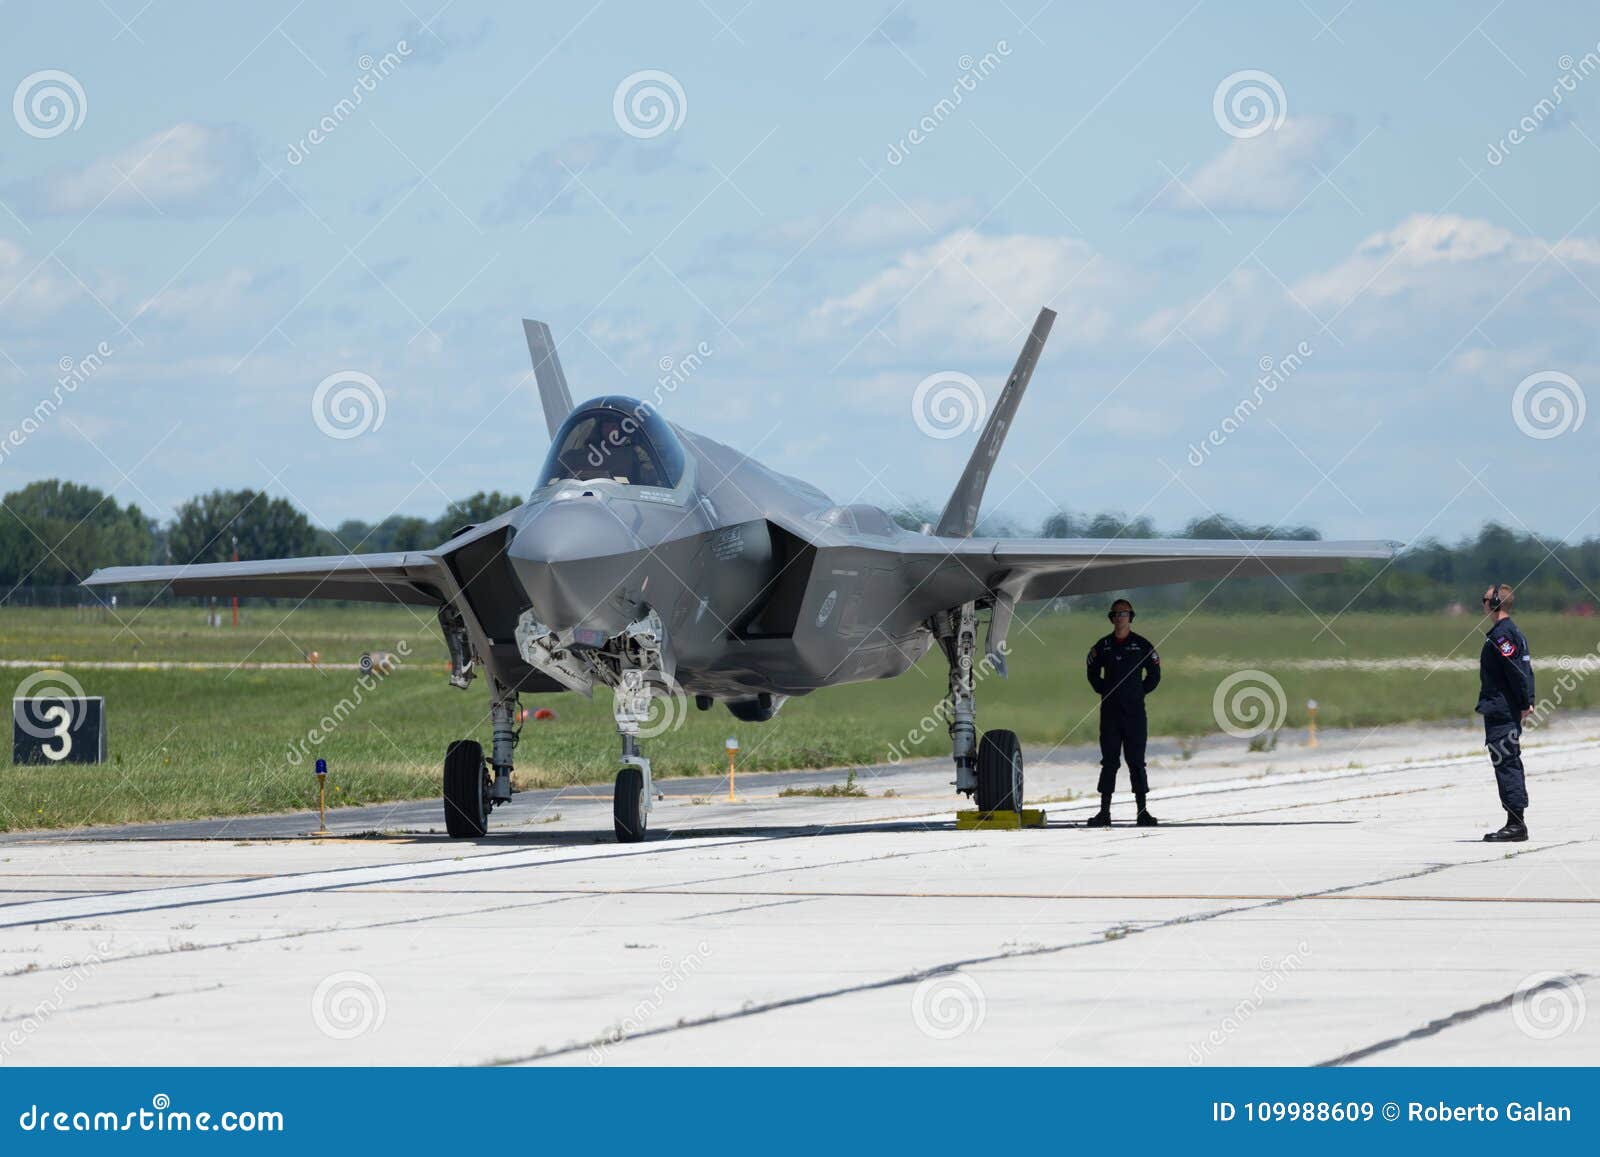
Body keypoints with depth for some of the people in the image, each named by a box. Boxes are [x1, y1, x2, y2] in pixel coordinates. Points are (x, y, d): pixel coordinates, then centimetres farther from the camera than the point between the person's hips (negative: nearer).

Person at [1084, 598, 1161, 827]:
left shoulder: (1142, 645, 2)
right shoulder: (1102, 646, 8)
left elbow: (1154, 675, 10)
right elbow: (1093, 673, 20)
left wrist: (1138, 693, 3)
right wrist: (1104, 692, 8)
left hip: (1135, 713, -2)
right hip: (1109, 712, 2)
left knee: (1136, 762, -2)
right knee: (1109, 762, 2)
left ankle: (1143, 811, -1)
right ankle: (1104, 812, 3)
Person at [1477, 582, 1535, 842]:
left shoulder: (1501, 635, -14)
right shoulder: (1515, 632, 17)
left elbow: (1518, 672, -20)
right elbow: (1525, 670, 14)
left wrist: (1524, 703, -17)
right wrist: (1526, 702, 8)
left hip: (1499, 711, -10)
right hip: (1509, 711, 10)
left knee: (1505, 764, -10)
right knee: (1510, 763, 13)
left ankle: (1516, 824, -11)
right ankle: (1516, 823, 15)